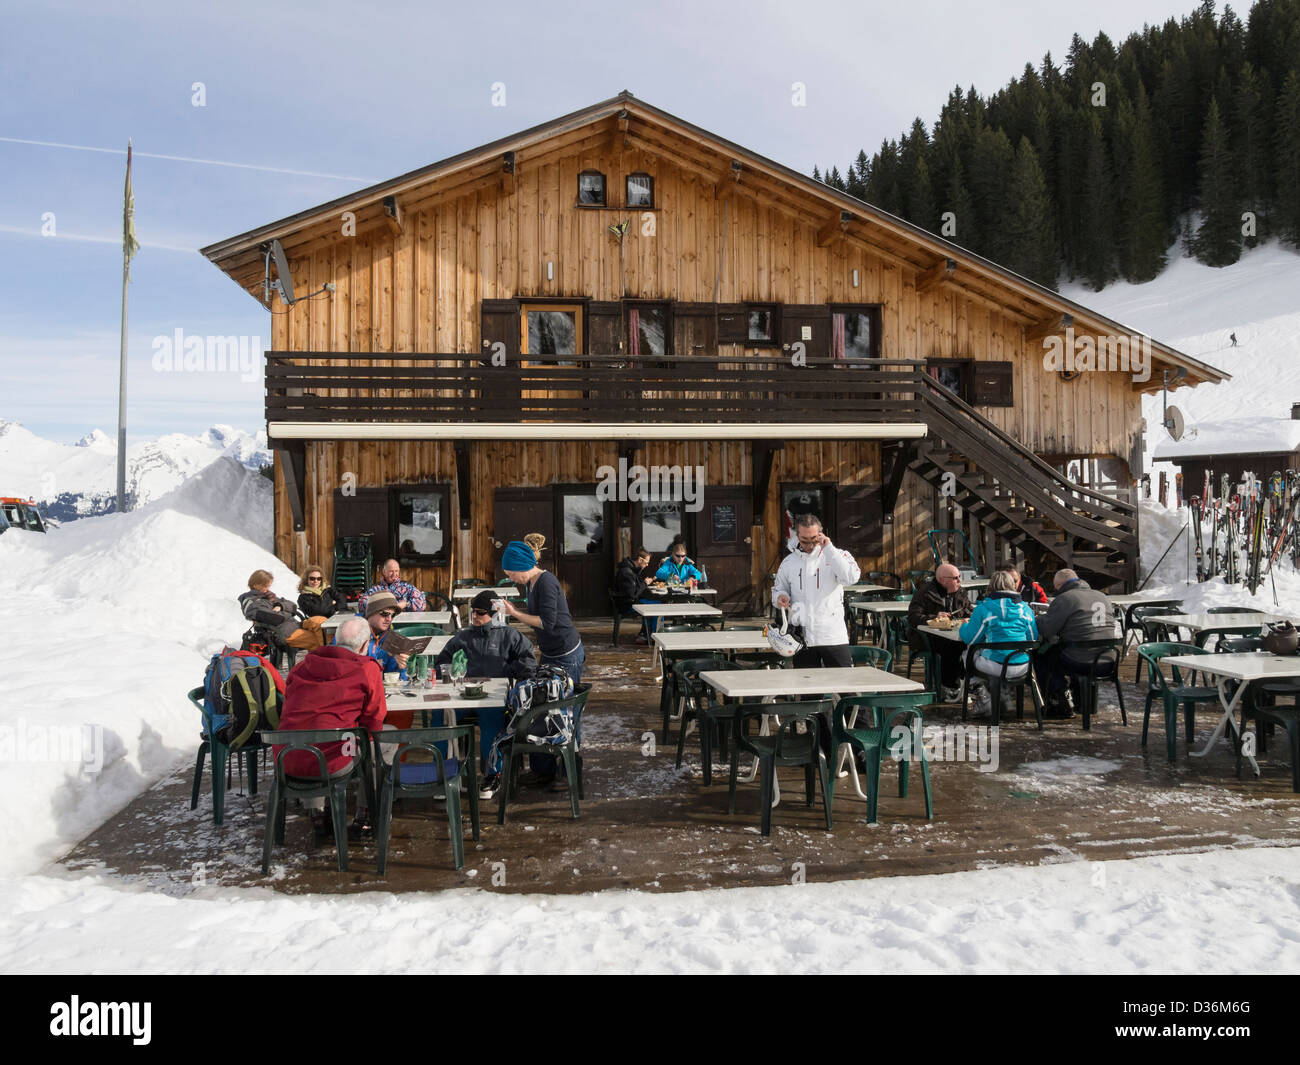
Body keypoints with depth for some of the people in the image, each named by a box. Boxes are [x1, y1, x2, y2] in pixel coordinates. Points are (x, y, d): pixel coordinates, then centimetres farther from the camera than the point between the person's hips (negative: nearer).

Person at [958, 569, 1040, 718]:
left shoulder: (984, 609, -6)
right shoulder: (1025, 609, 6)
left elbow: (969, 639, -1)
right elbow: (1033, 639, 13)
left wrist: (965, 626, 22)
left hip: (996, 666, -5)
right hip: (1022, 668, 5)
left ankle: (983, 701, 23)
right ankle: (1004, 695, 34)